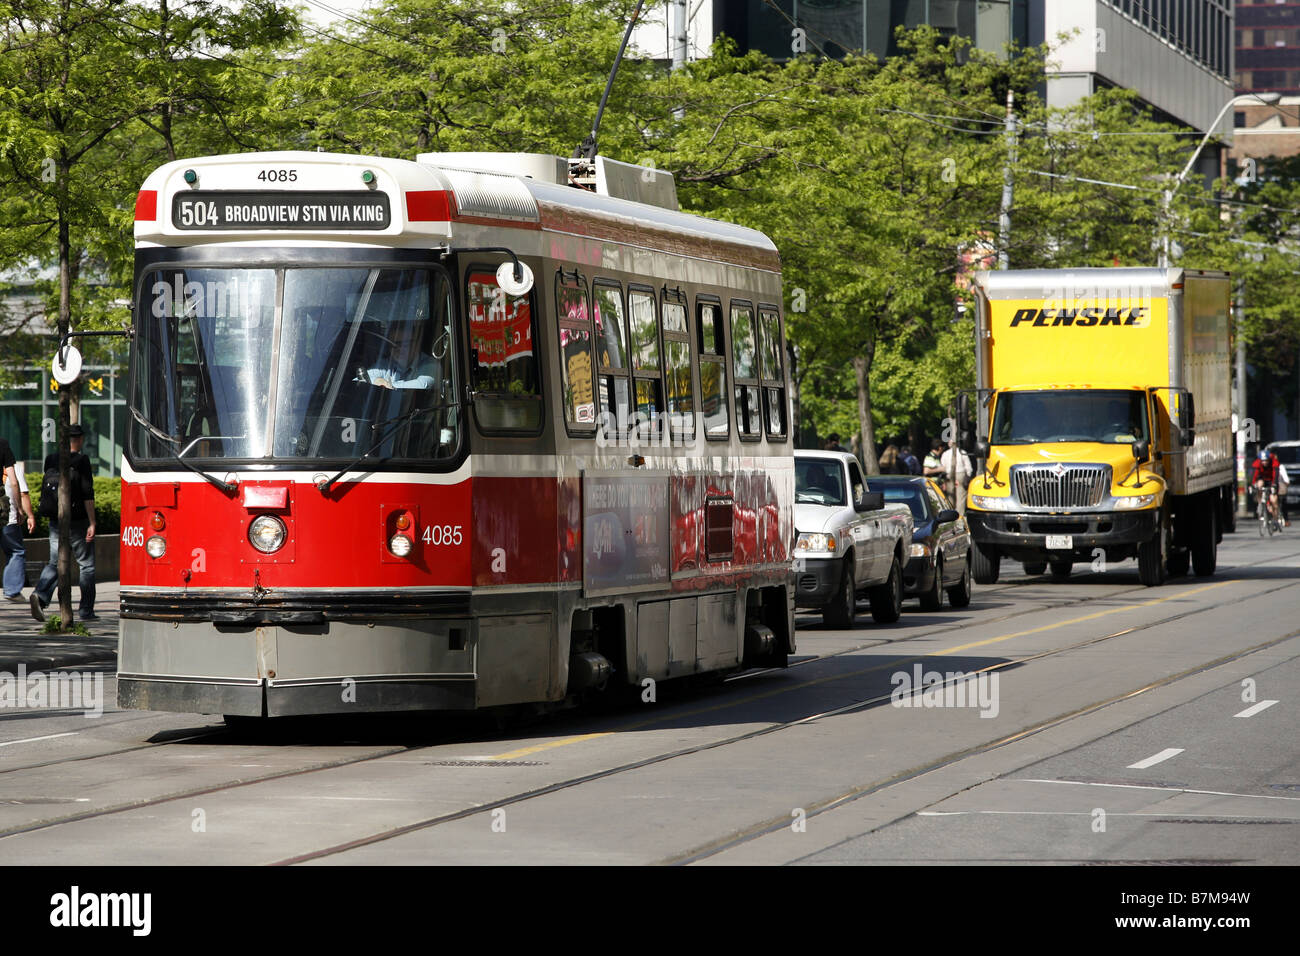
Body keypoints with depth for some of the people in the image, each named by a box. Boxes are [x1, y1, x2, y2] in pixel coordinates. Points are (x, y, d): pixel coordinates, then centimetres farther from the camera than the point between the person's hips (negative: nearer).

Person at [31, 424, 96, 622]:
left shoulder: (51, 460, 5)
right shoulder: (81, 461, -11)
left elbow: (45, 490, 15)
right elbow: (87, 494, -16)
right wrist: (92, 523, -14)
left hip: (56, 522, 5)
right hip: (78, 521, -5)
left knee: (55, 562, 7)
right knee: (87, 565, 8)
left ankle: (40, 595, -20)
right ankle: (86, 610, 9)